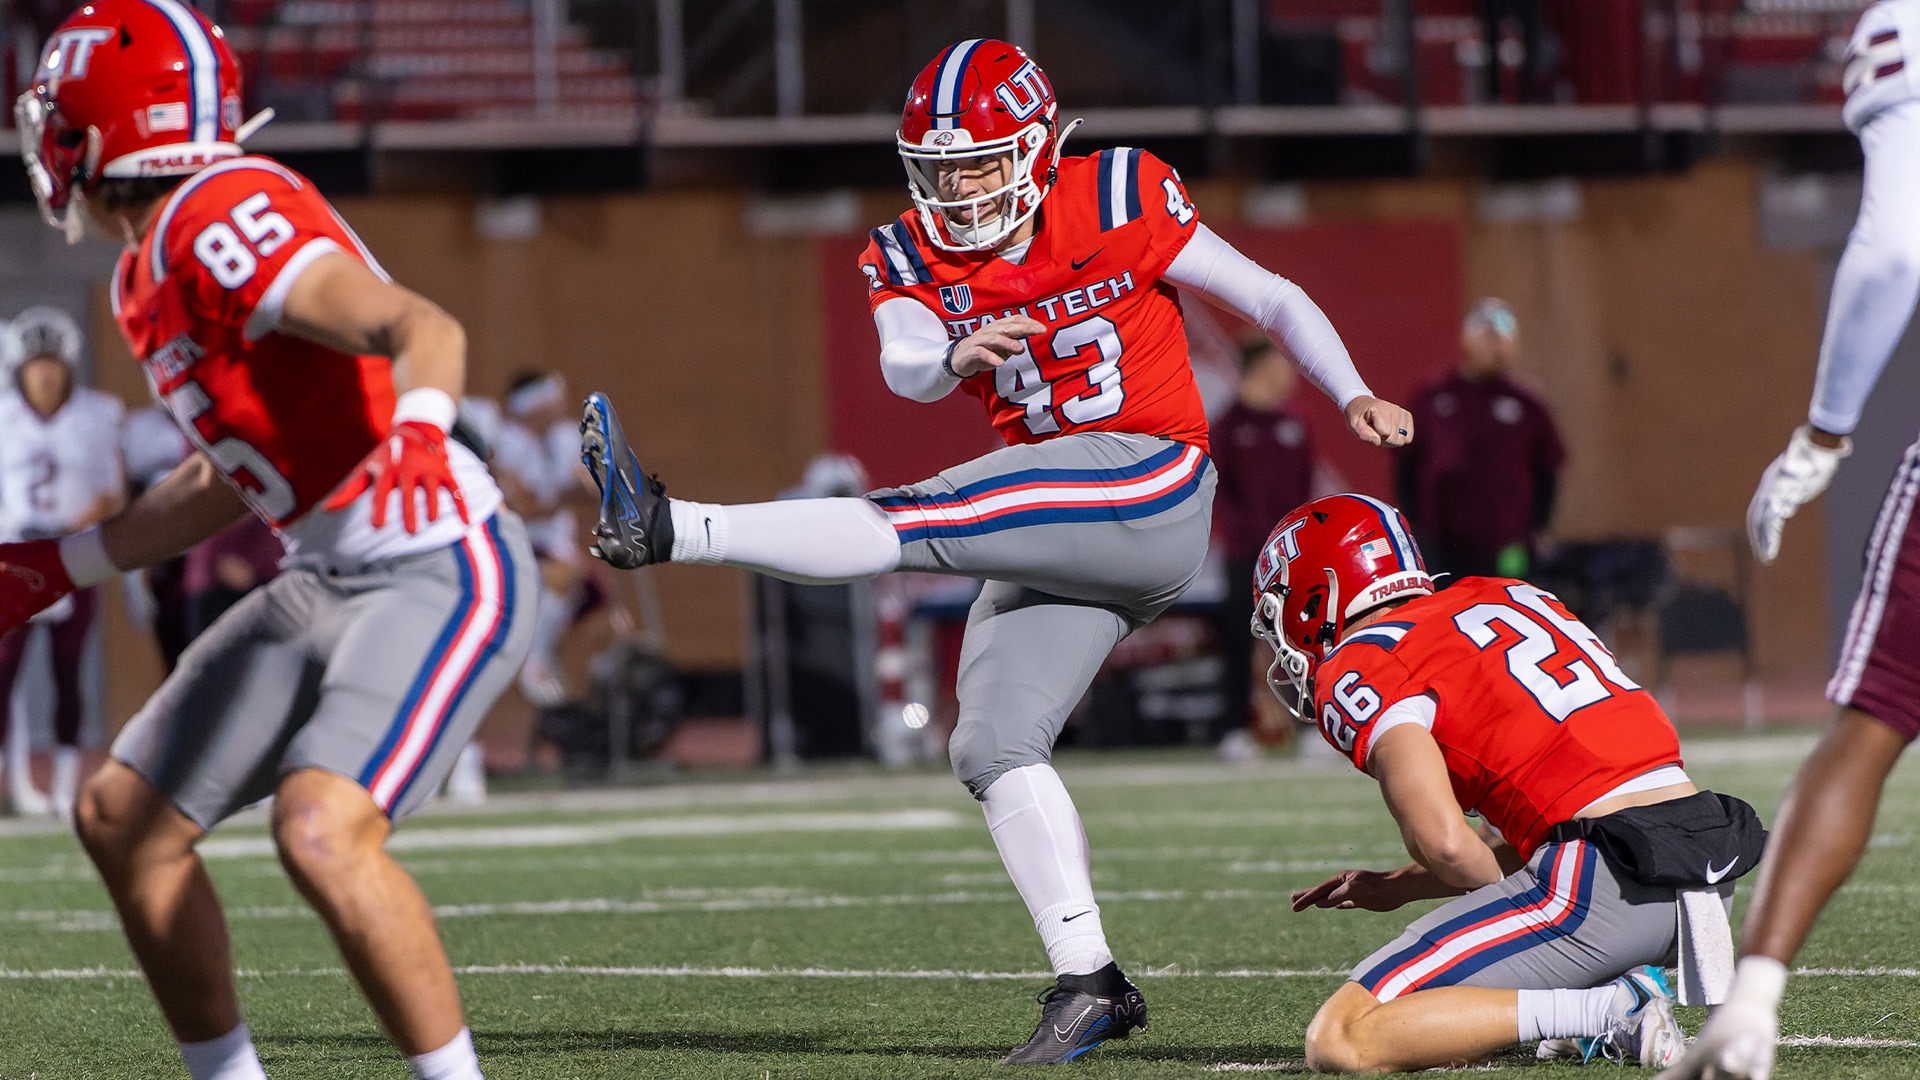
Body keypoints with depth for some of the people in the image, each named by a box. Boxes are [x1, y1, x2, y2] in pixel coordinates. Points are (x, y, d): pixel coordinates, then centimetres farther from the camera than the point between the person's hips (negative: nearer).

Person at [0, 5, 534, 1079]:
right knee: (123, 819, 10)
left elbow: (419, 326, -31)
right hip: (323, 581, 10)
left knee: (323, 831, -28)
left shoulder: (221, 220, -19)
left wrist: (420, 426, -52)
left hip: (440, 574, -10)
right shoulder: (148, 275, 11)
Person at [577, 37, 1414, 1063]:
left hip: (1150, 488, -7)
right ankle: (1088, 985, 0)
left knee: (915, 521, -24)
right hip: (1064, 534, 7)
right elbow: (903, 366, -18)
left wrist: (1354, 395, -7)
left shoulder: (1118, 200, -6)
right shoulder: (912, 257, 4)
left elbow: (1268, 297, 3)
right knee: (994, 748, 0)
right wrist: (956, 354, -41)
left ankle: (670, 530, -29)